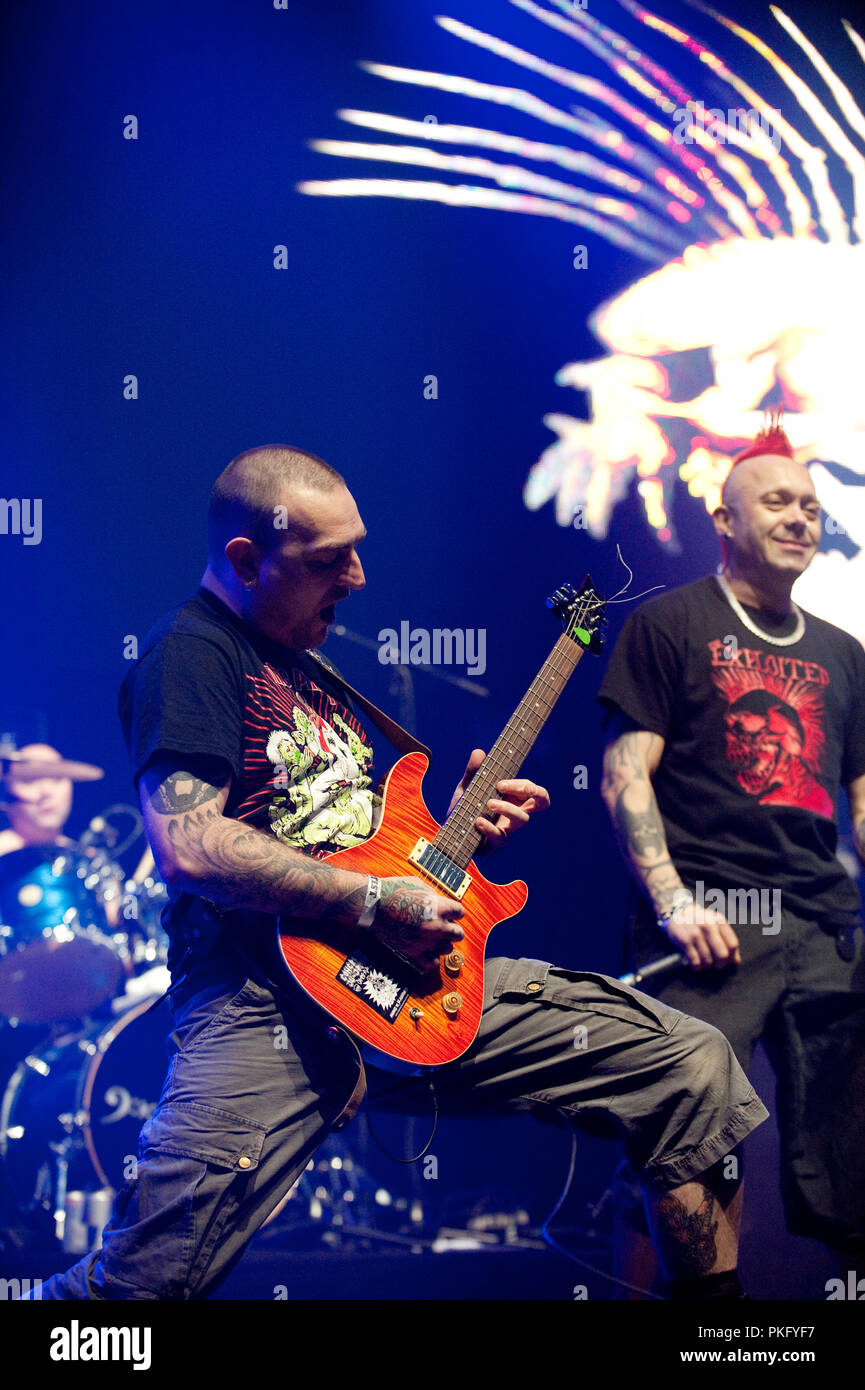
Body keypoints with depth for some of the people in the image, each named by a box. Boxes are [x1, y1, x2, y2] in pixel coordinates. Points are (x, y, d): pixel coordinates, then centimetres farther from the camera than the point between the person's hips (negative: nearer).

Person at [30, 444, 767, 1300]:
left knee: (695, 1066, 0)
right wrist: (374, 903, -17)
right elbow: (189, 846, -20)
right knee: (150, 1272, -23)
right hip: (269, 997, -8)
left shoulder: (307, 665, 25)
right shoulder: (192, 653, -5)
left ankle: (711, 1297, 15)